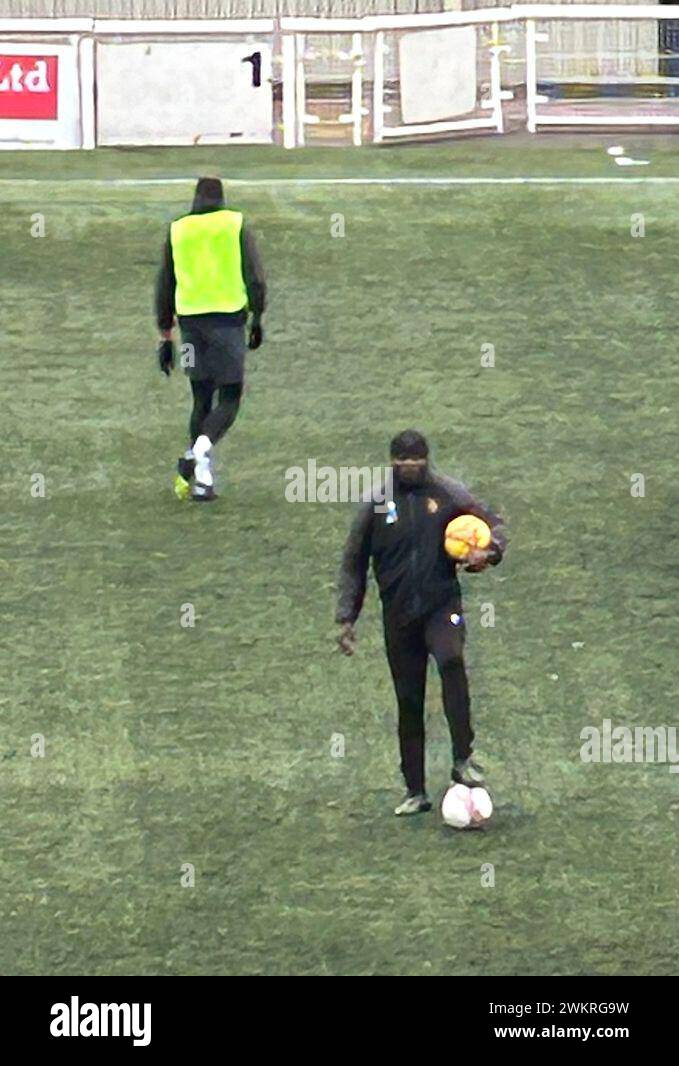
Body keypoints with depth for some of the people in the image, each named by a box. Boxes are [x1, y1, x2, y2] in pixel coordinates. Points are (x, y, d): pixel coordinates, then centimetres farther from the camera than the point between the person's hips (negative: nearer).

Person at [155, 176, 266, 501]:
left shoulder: (177, 230, 9)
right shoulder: (236, 224, 1)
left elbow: (165, 287, 12)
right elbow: (255, 276, -3)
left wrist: (165, 336, 17)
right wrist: (257, 319, 8)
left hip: (190, 319, 3)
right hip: (228, 318, -3)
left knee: (202, 399, 14)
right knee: (229, 400, 1)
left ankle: (201, 479, 7)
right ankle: (202, 448, -27)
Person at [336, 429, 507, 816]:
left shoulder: (448, 494, -1)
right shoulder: (377, 502, 2)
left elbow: (493, 523, 10)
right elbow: (354, 564, 10)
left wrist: (488, 552, -12)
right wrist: (347, 618, 7)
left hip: (442, 603, -2)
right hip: (399, 614, 2)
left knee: (451, 660, -32)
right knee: (409, 702, 6)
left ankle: (463, 759, -27)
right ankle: (416, 791, 15)